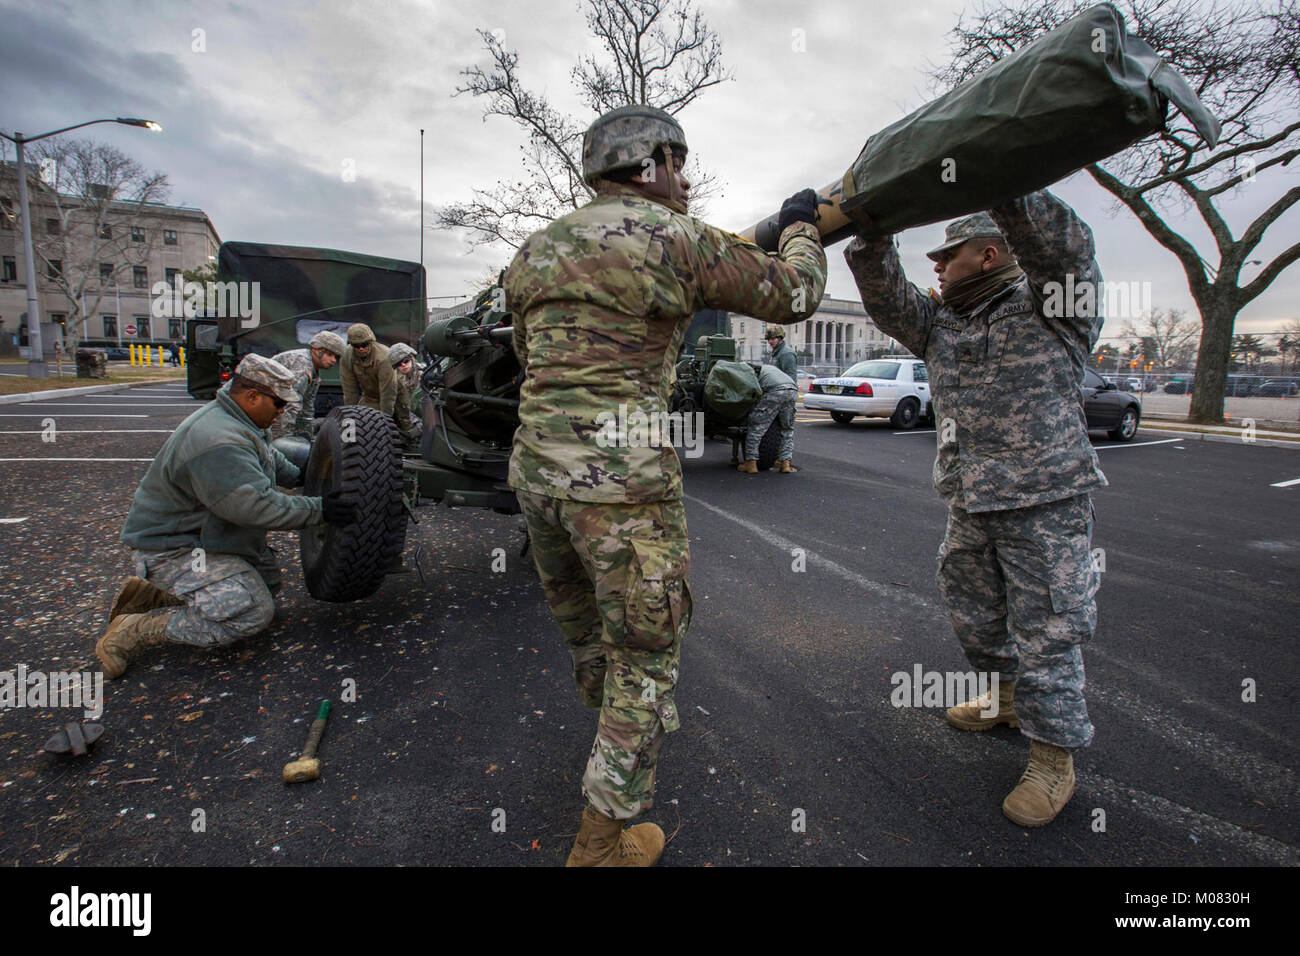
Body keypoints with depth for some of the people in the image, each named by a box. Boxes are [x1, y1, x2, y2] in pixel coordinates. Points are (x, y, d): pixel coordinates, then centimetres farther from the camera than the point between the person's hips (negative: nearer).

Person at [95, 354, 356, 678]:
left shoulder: (236, 421, 5)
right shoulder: (218, 444, -30)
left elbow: (267, 455, 26)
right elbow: (256, 506, -32)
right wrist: (317, 510, -26)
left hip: (203, 533, 11)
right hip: (170, 549, -11)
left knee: (267, 581, 13)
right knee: (253, 612, -21)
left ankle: (158, 596, 13)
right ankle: (136, 630, -9)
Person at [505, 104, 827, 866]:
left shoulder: (536, 251, 15)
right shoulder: (675, 239, -4)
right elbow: (792, 294, 5)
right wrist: (801, 225, 25)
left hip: (537, 467, 7)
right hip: (623, 479, -6)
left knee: (584, 623, 27)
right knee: (646, 654, 9)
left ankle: (611, 711, 53)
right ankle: (605, 844, 19)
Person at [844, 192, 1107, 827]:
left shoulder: (1049, 306, -4)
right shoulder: (941, 324, 13)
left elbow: (1063, 246, -22)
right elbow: (887, 298, 2)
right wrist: (873, 236, -12)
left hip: (1046, 502, -7)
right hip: (970, 507, 7)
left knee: (1045, 632, 0)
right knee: (973, 615, 18)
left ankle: (1053, 758, 16)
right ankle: (1011, 699, 43)